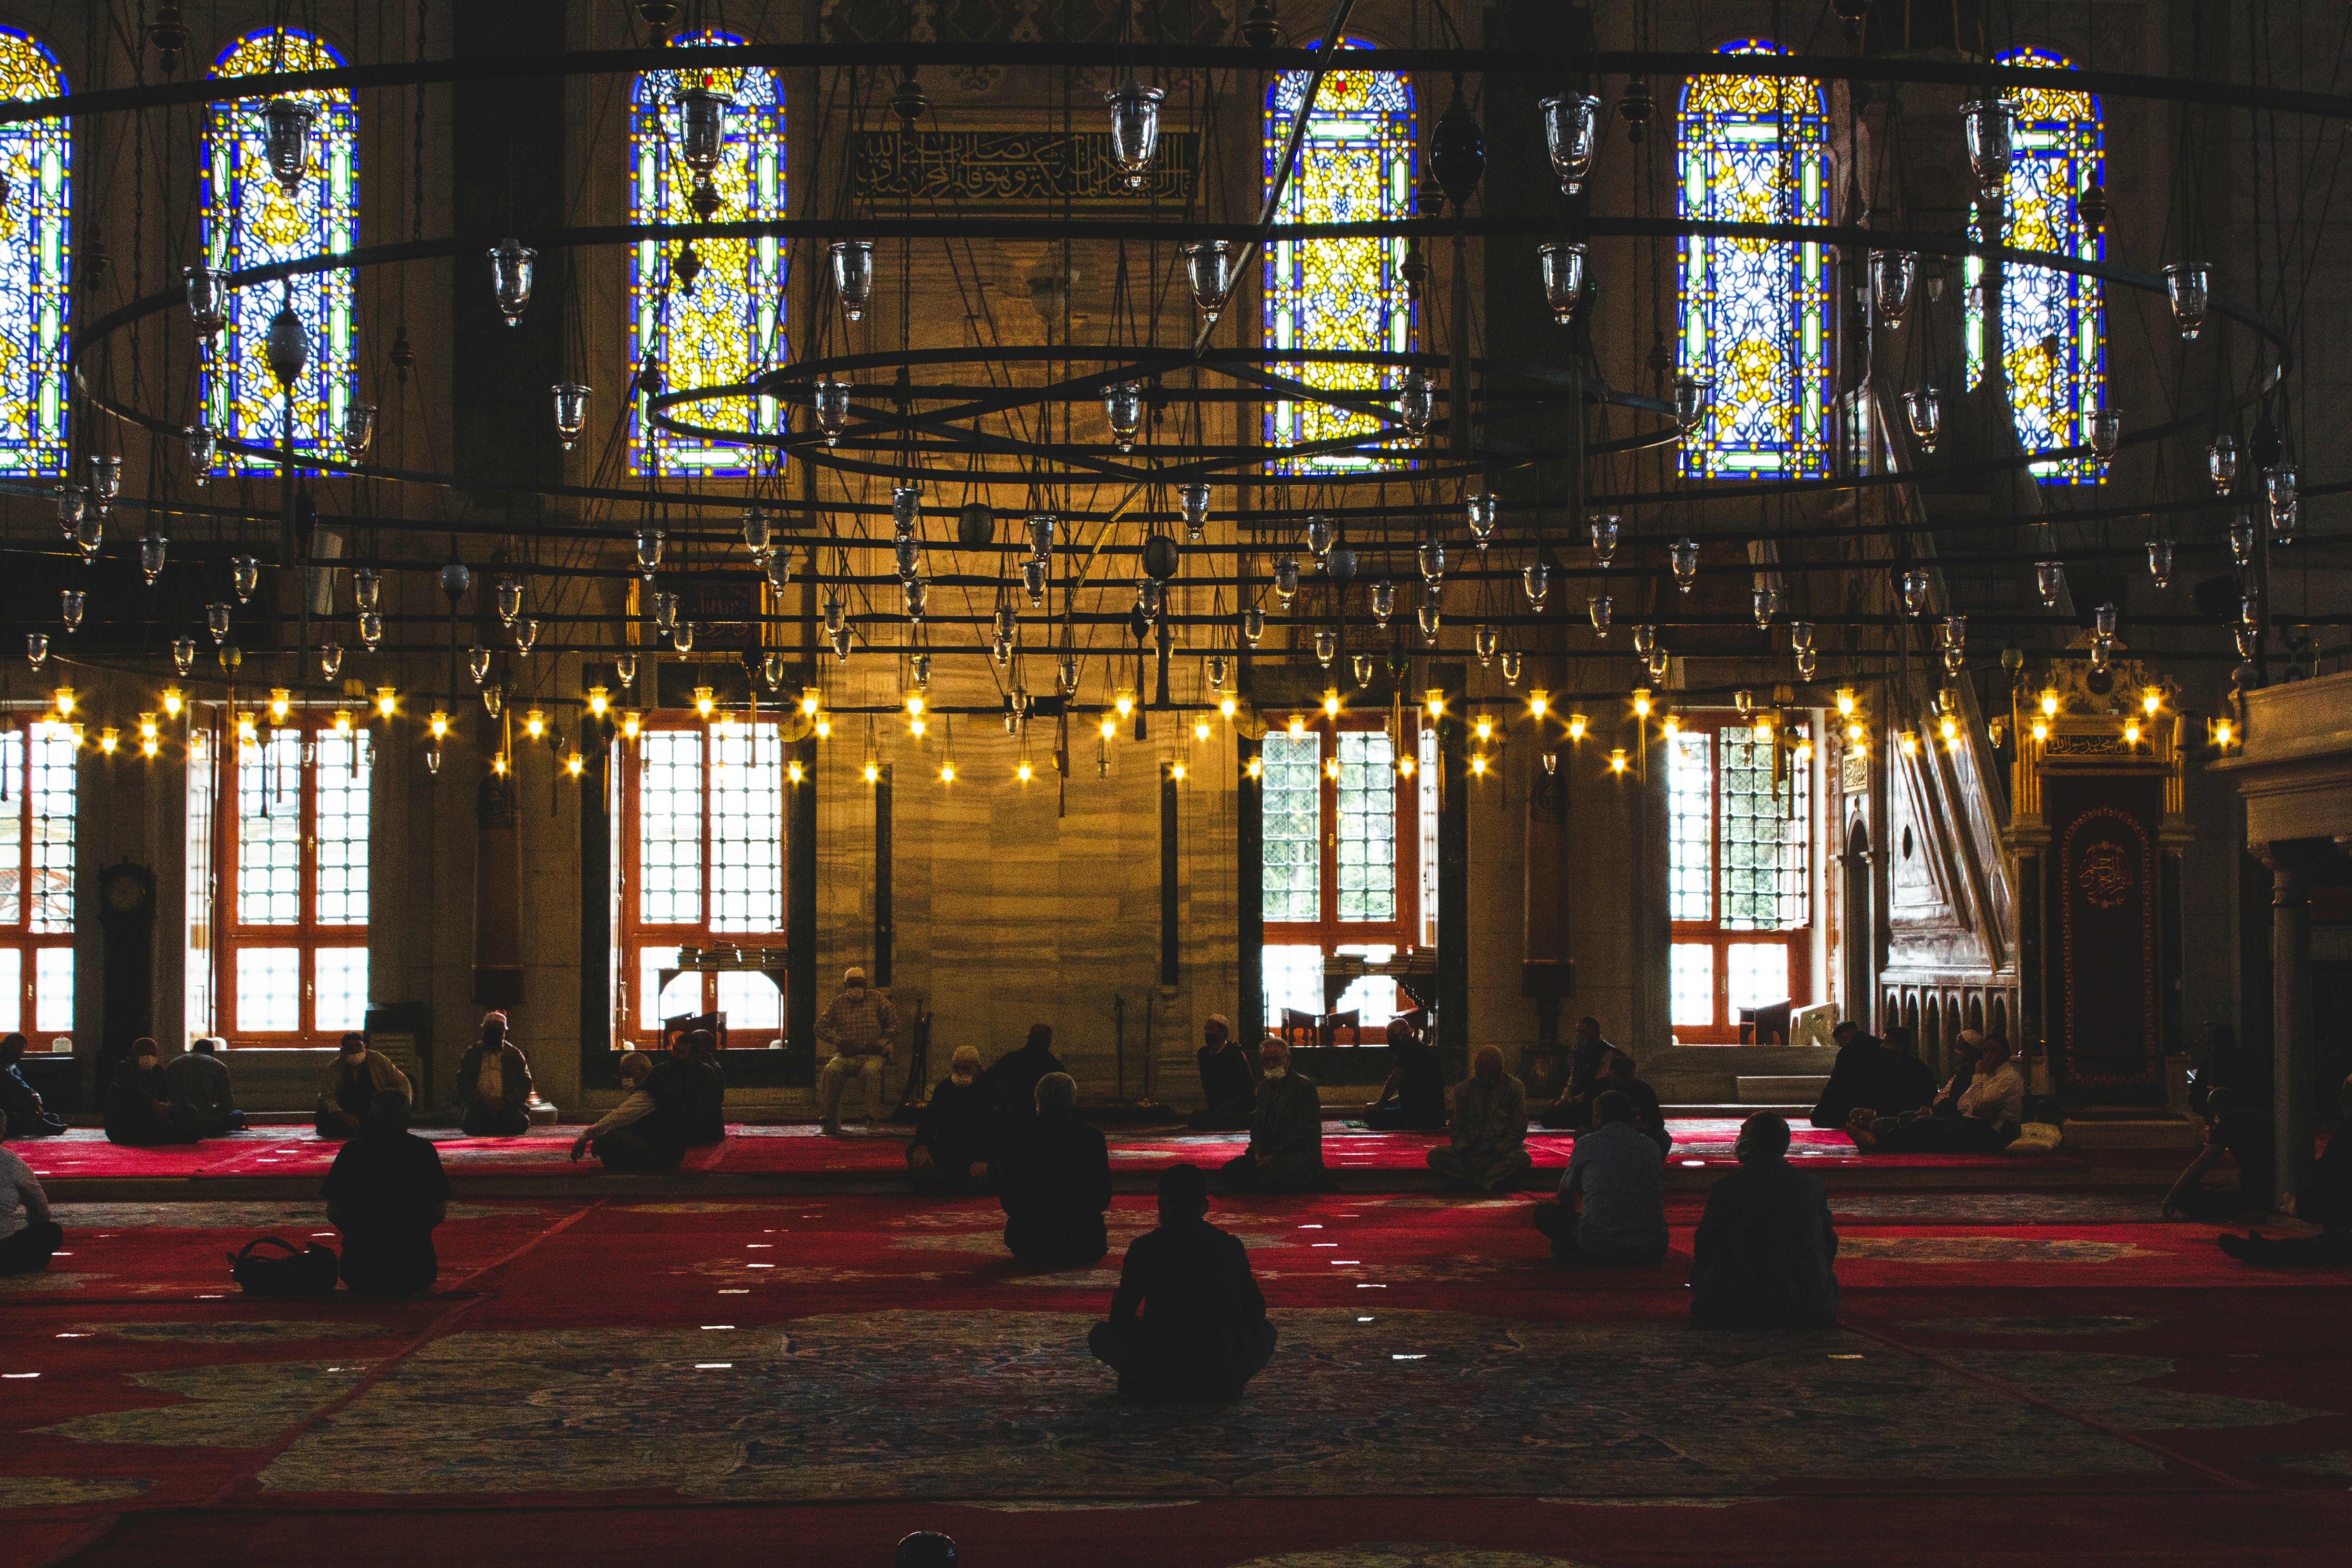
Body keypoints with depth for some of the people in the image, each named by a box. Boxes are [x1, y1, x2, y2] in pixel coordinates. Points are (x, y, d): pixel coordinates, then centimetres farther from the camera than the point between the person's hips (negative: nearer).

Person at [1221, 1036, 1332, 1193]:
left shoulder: (1304, 1085, -5)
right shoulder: (1265, 1086, 18)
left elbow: (1306, 1129, -13)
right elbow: (1257, 1125, 19)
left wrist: (1274, 1154, -17)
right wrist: (1258, 1151, -4)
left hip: (1302, 1152, -7)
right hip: (1269, 1153, 7)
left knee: (1271, 1177, -36)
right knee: (1231, 1170, -17)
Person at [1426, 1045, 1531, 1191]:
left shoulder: (1515, 1088, 0)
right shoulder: (1463, 1089, 7)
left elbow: (1518, 1131, -3)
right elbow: (1456, 1129, 6)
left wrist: (1494, 1155, -16)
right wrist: (1467, 1155, -14)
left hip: (1503, 1150, -2)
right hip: (1470, 1150, 2)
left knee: (1523, 1158, -35)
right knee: (1434, 1155, -24)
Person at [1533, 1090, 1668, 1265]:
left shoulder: (1587, 1143, 3)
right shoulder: (1651, 1144, 12)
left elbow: (1565, 1195, 20)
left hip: (1597, 1248, -3)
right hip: (1650, 1252, 3)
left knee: (1544, 1211, 18)